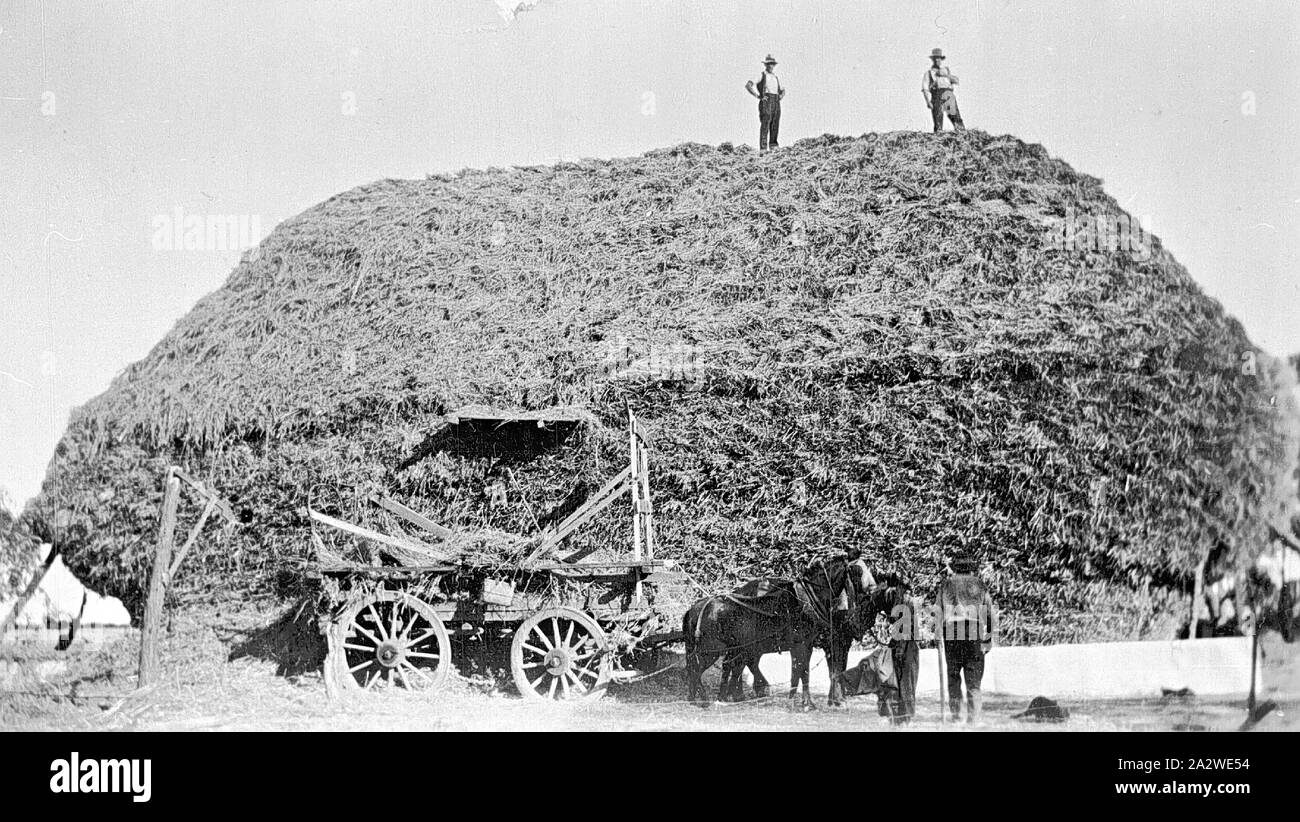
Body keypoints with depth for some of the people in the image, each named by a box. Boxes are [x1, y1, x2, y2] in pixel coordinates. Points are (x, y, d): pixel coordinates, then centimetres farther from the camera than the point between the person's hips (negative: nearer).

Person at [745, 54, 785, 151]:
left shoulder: (776, 78, 21)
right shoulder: (761, 76, 3)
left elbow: (782, 90, 37)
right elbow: (748, 86, -7)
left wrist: (781, 96, 14)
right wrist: (758, 96, -11)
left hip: (776, 102, 6)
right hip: (766, 102, -6)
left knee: (775, 125, 1)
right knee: (765, 125, -12)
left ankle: (773, 146, 4)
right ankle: (763, 148, -15)